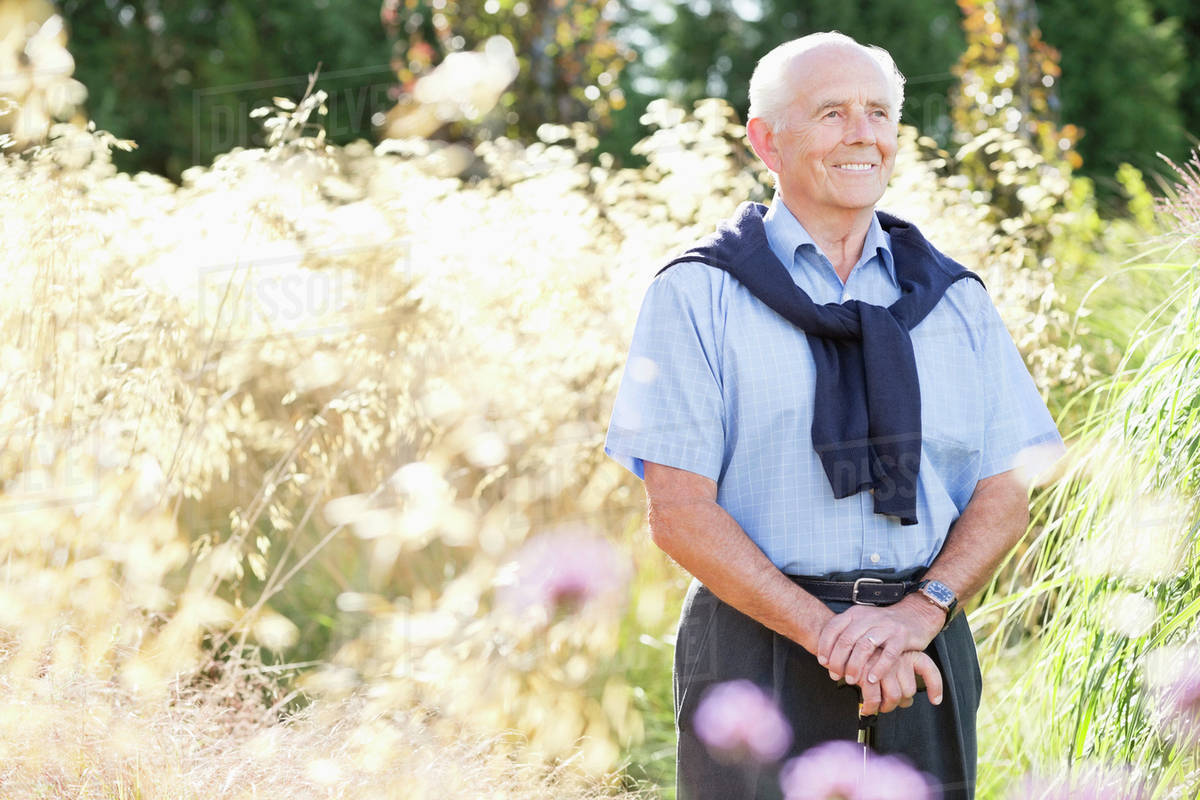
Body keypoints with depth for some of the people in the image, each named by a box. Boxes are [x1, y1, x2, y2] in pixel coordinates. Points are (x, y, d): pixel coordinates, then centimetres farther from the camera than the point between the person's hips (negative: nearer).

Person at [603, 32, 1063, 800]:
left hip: (924, 650, 3)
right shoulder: (698, 295, 0)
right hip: (760, 644, -3)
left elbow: (1008, 493, 7)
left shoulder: (953, 297, 11)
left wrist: (917, 614, -11)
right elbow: (680, 512, -7)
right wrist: (828, 633, -15)